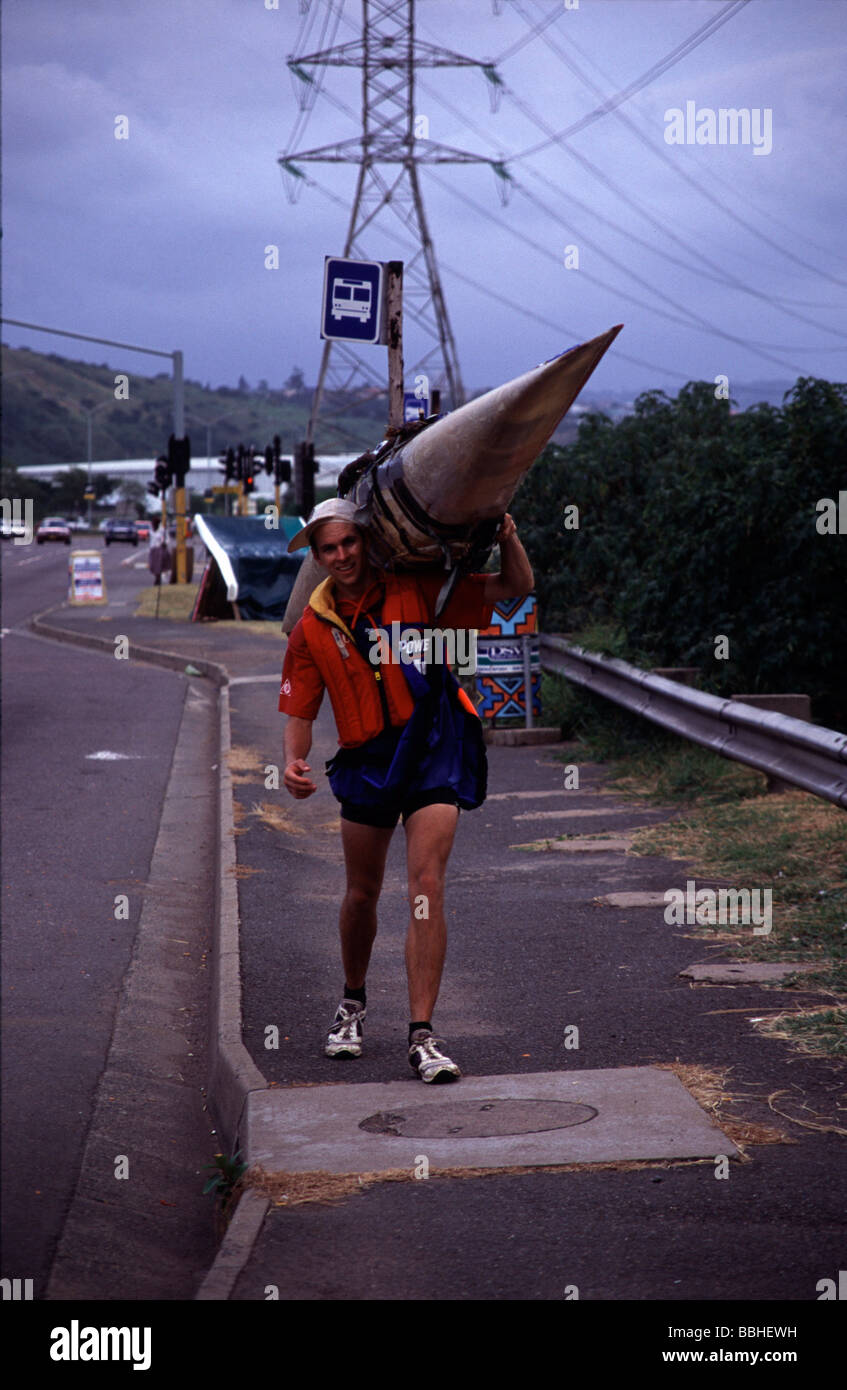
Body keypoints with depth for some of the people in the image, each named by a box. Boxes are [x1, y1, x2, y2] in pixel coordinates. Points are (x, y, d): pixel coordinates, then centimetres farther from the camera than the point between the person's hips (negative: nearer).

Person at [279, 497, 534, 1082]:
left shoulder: (419, 591, -4)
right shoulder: (312, 628, 1)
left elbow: (517, 587, -1)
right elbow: (300, 711, 5)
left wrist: (507, 537, -20)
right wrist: (294, 761, -15)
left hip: (434, 752, -2)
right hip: (366, 759, 3)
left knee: (427, 887, -14)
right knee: (362, 894, 13)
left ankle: (422, 1033, -13)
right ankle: (353, 1001, 41)